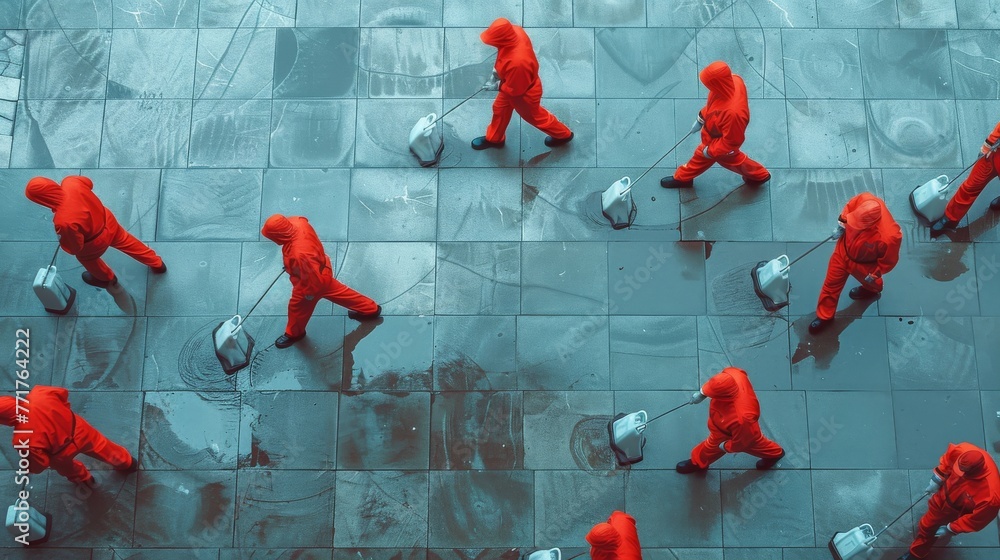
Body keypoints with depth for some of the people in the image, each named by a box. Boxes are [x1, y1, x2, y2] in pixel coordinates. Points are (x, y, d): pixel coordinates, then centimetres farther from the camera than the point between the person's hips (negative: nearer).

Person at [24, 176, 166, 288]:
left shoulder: (63, 221, -42)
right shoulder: (71, 182, -26)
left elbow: (75, 247, -24)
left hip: (96, 242, -5)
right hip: (107, 220, 5)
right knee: (124, 240, 34)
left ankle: (107, 278, 63)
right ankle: (157, 264, 56)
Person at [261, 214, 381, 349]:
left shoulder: (299, 254, -47)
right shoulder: (297, 222, -26)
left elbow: (313, 277, -33)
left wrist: (309, 293, -12)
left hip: (313, 281, -7)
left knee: (298, 306, 21)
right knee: (337, 291, 30)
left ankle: (293, 333, 52)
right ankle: (371, 309, 47)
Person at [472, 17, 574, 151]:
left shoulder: (517, 61, -49)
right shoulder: (515, 31, -27)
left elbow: (515, 89, -30)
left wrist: (497, 86, -15)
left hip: (524, 93, -7)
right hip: (512, 82, 7)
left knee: (536, 117, 22)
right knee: (499, 109, 28)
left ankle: (563, 135, 49)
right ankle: (494, 139, 56)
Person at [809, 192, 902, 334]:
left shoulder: (889, 237, -46)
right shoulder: (865, 200, -37)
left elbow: (888, 261, -24)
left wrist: (874, 275, -10)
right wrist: (842, 225, -8)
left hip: (863, 263, -3)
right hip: (844, 248, 3)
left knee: (868, 281, 33)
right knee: (832, 283, 19)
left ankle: (872, 289, 72)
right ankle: (824, 316, 44)